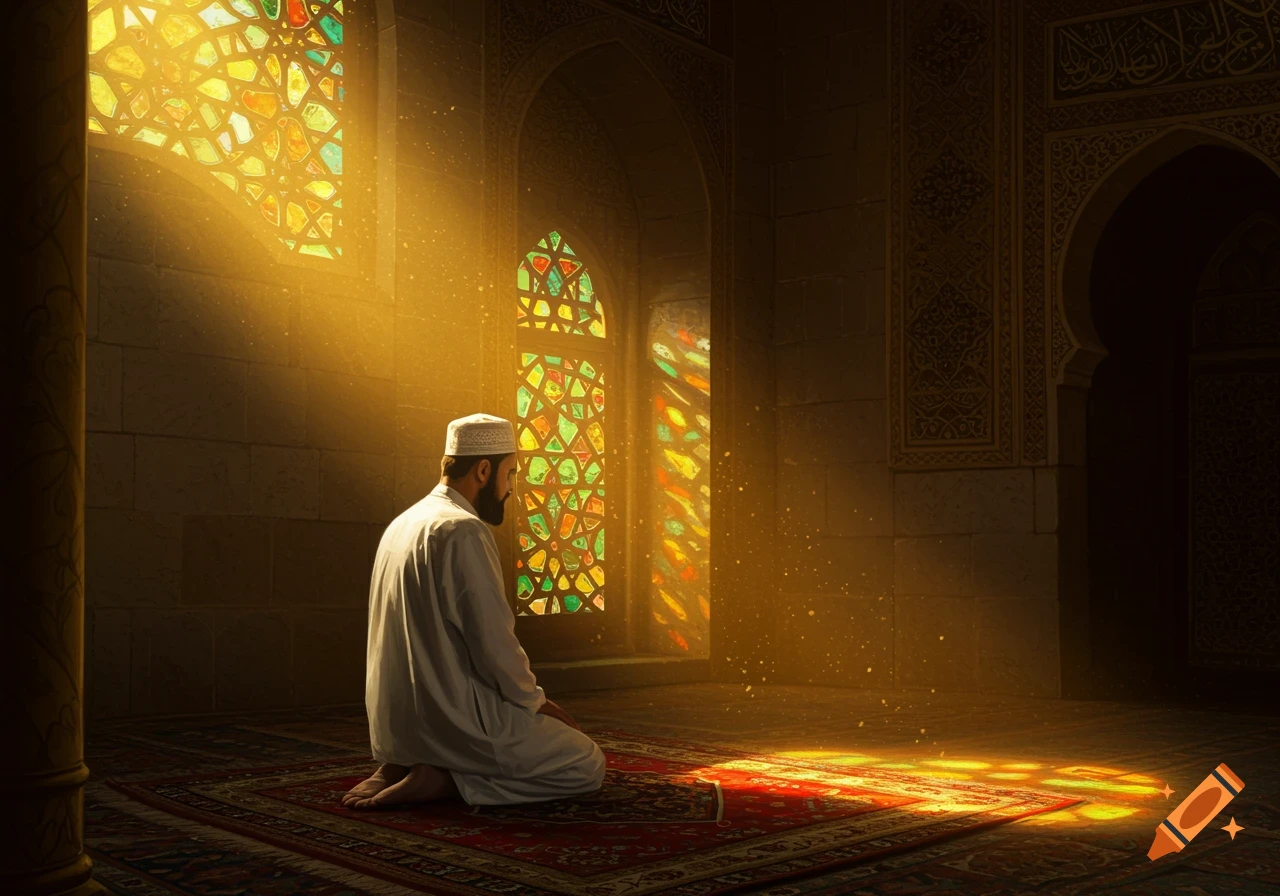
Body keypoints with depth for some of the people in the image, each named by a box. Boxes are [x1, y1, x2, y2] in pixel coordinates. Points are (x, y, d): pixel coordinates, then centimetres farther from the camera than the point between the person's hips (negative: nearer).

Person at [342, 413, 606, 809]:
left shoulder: (402, 525, 13)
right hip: (455, 715, -9)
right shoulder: (465, 532, -17)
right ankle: (444, 781, -9)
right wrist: (536, 700, -1)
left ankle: (400, 769, 8)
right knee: (589, 766, 2)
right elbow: (493, 642, -20)